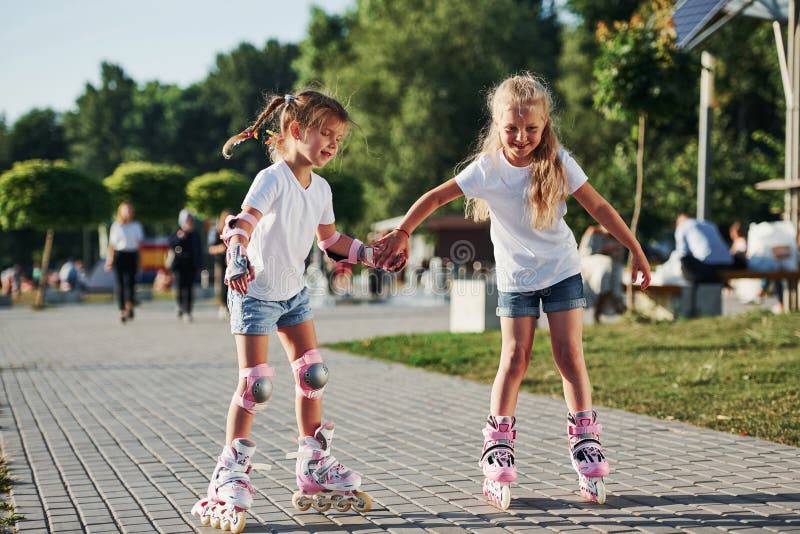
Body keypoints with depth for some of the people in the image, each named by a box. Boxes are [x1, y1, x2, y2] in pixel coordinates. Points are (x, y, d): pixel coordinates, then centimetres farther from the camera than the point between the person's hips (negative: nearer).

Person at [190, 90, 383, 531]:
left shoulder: (320, 188, 3)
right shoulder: (273, 179, -20)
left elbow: (330, 239, 17)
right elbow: (243, 222, -35)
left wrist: (370, 254, 11)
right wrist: (238, 260, -53)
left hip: (294, 293, 8)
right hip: (255, 293, -8)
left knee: (312, 374, 7)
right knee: (255, 385, -10)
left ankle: (314, 469, 19)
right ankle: (230, 476, 1)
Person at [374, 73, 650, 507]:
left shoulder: (558, 163, -11)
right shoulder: (487, 169, -12)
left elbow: (599, 208, -6)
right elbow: (436, 198, -7)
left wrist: (635, 250, -5)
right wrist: (401, 233, -14)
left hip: (562, 271, 1)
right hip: (515, 278, 0)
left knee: (570, 356, -3)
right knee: (515, 359, -5)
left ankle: (586, 446, 5)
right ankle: (497, 456, 1)